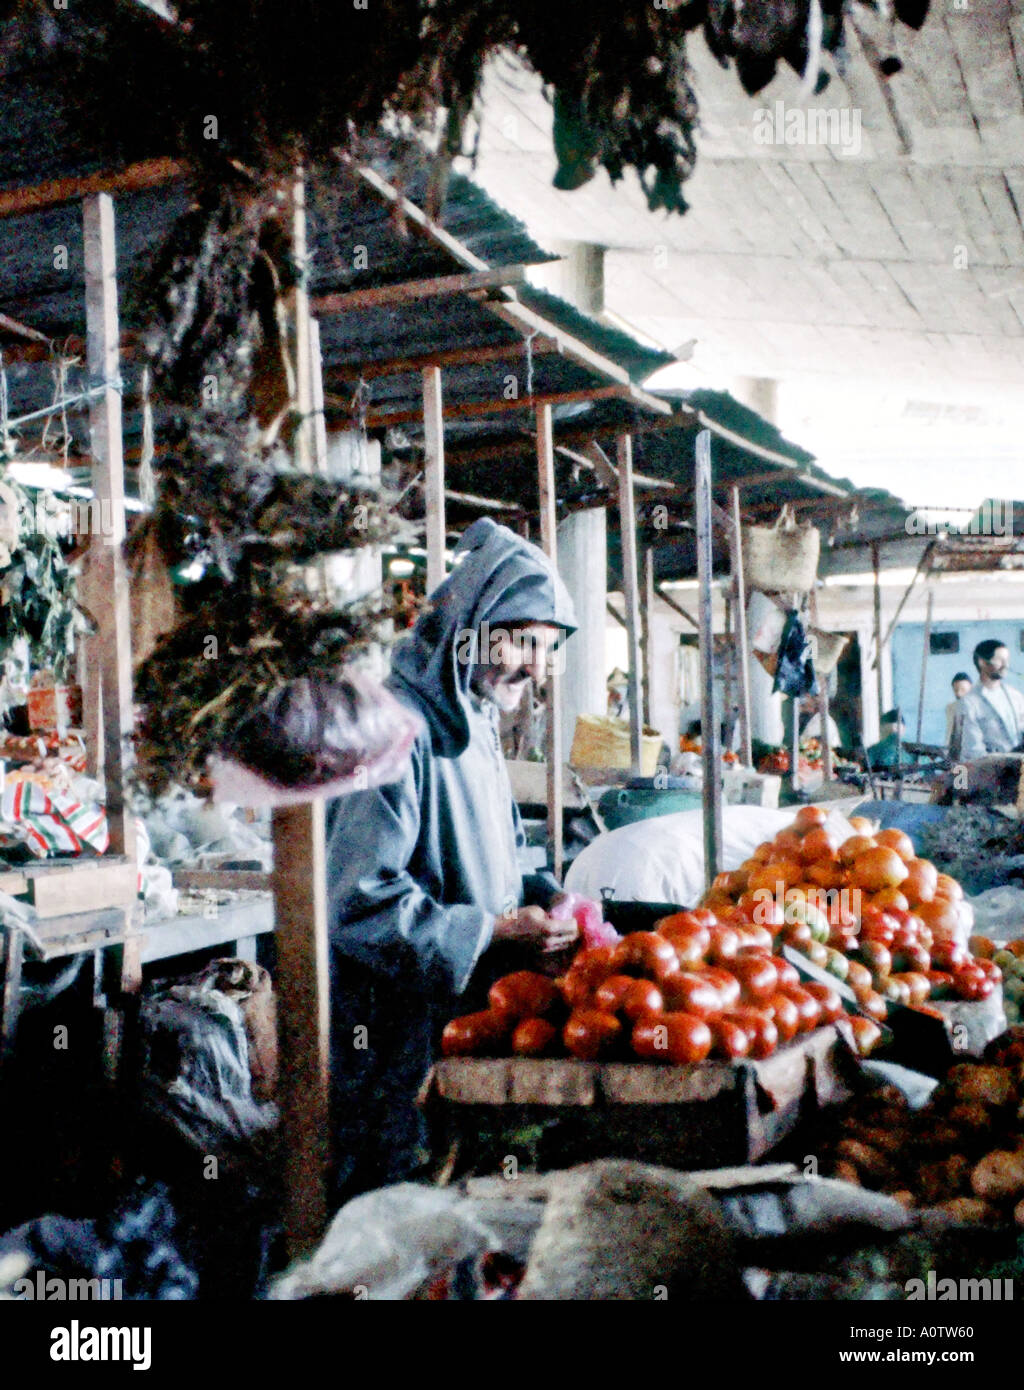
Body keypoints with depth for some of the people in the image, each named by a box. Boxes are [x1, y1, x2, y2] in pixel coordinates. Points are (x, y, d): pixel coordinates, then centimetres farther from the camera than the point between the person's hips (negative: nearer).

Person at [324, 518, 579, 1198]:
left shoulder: (474, 722, 13)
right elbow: (359, 904, -24)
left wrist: (540, 901, 2)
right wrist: (494, 930, -23)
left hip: (461, 1009, 9)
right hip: (389, 1035, -9)